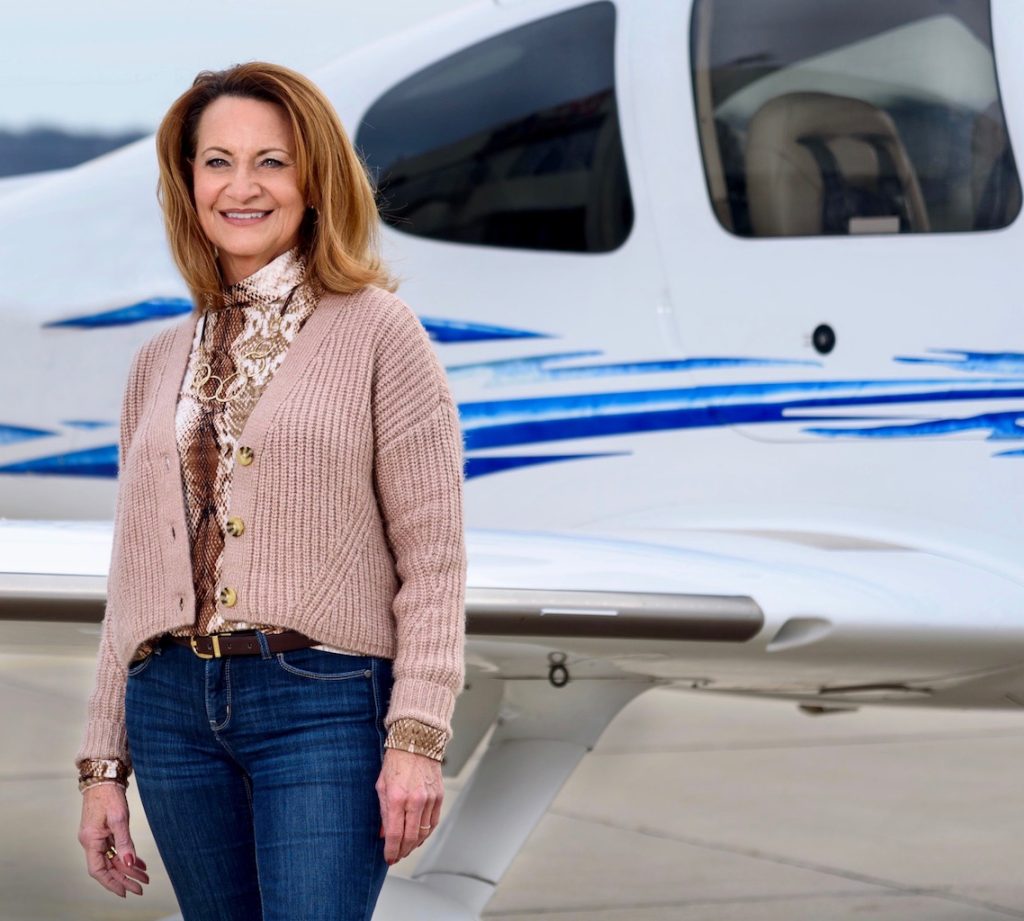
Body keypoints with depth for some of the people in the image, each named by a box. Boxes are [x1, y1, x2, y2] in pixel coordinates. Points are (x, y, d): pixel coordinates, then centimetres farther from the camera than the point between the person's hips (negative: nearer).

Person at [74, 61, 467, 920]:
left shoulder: (378, 333, 1)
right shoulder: (161, 364, 15)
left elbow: (433, 553, -4)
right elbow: (135, 575, 17)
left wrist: (417, 736, -13)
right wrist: (103, 763, 13)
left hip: (323, 701, -5)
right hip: (175, 710, 5)